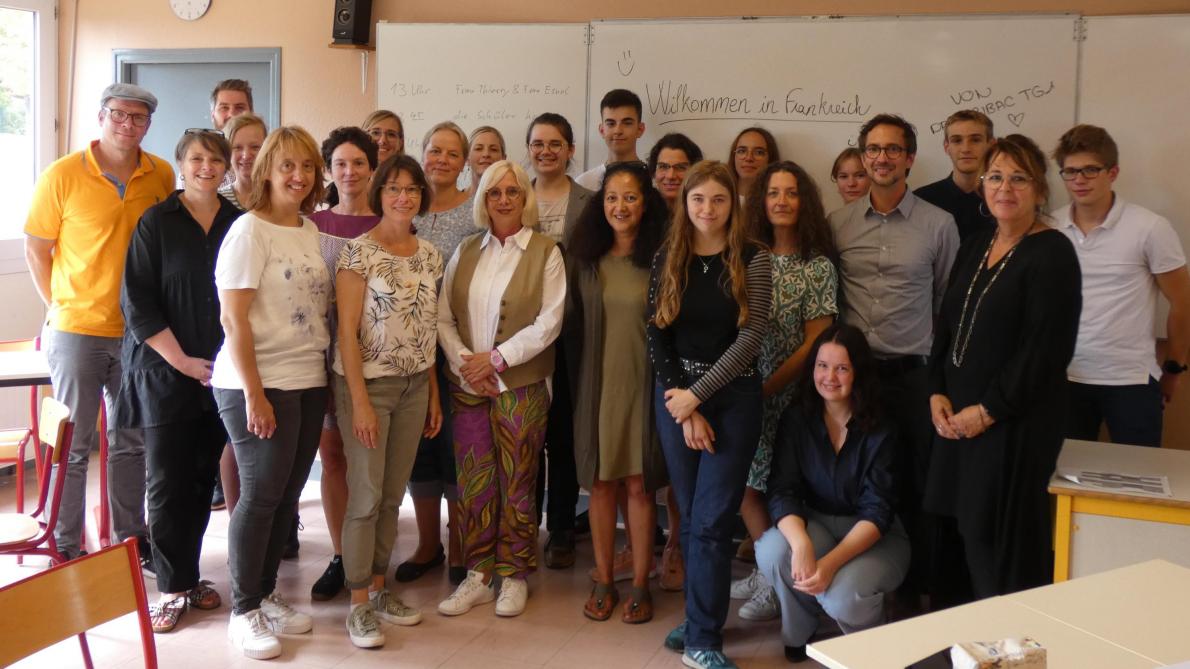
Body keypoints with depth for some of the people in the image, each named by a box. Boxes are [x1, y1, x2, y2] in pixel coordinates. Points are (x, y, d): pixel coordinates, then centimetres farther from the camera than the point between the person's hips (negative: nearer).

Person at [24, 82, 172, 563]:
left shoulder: (162, 176, 1)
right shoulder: (63, 174, -7)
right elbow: (36, 250, -2)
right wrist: (61, 307, -5)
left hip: (138, 332, 3)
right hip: (77, 330, -3)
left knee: (131, 441, 14)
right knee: (73, 445, 6)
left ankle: (132, 536, 27)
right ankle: (66, 546, 18)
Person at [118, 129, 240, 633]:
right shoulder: (155, 223, -1)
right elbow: (136, 300, -5)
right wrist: (181, 360, -11)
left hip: (220, 373, 3)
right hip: (164, 370, -2)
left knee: (202, 477, 8)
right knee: (167, 481, 0)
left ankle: (188, 576, 21)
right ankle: (173, 587, 10)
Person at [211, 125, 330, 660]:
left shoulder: (311, 231, 11)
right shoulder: (249, 230, -9)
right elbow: (233, 320, -13)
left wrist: (329, 378, 8)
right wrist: (254, 394, -17)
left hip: (309, 382, 6)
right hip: (259, 385, -6)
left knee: (287, 495, 11)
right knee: (261, 494, 0)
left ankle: (266, 595, 26)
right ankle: (244, 611, 14)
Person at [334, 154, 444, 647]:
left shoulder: (429, 255, 7)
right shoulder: (358, 252, -10)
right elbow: (347, 330, -12)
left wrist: (434, 395, 11)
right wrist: (360, 402, -15)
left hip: (414, 386, 5)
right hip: (368, 383, -5)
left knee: (393, 495, 11)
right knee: (367, 496, -1)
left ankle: (379, 589, 26)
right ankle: (359, 605, 12)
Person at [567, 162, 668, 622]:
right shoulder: (586, 259, 5)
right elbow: (573, 324, 10)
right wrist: (577, 381, 6)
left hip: (644, 383, -2)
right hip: (596, 384, 3)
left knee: (639, 484, 3)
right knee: (601, 483, 8)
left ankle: (640, 585, 17)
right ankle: (603, 582, 22)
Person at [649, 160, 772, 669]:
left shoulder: (753, 259, -3)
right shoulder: (667, 258, 4)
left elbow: (751, 336, -10)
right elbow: (657, 336, 2)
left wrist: (697, 395, -13)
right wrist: (684, 409, -6)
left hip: (733, 398, -2)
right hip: (675, 398, 2)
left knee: (712, 521, -3)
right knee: (691, 519, 9)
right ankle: (702, 619, 23)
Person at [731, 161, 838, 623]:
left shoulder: (820, 267, -5)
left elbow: (813, 344, -8)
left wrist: (766, 389, -12)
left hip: (788, 393, -4)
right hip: (744, 389, 4)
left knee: (775, 486, 0)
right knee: (744, 483, 10)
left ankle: (779, 583, 17)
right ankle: (768, 571, 28)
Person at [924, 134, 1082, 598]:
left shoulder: (1052, 252, -9)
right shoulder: (975, 249, 14)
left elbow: (1046, 348, -16)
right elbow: (946, 326, 16)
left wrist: (988, 411, -15)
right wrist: (937, 392, 3)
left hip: (1015, 419, -7)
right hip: (958, 417, 7)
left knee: (1006, 542, -2)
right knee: (968, 533, 10)